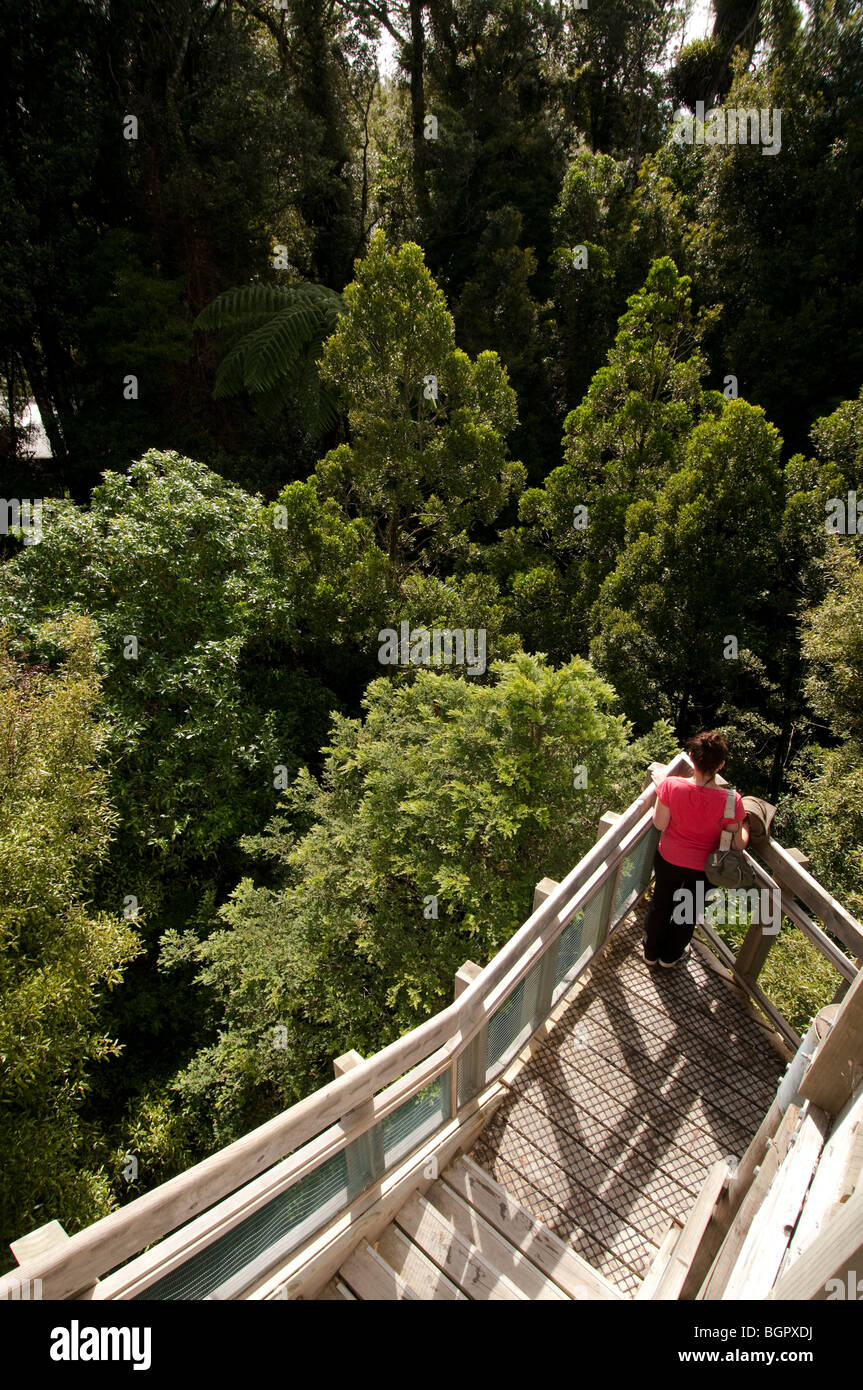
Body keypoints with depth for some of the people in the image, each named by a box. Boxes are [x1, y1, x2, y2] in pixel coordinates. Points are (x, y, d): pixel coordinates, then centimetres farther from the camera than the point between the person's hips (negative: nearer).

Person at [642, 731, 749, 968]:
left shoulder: (671, 786, -30)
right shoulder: (731, 801, -31)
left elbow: (660, 824, -15)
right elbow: (739, 843, -19)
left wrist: (660, 790, -4)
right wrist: (743, 824, 1)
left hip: (668, 859, 1)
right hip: (703, 868, -1)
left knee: (661, 904, 27)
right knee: (688, 911, 27)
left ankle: (651, 950, 49)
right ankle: (670, 955, 49)